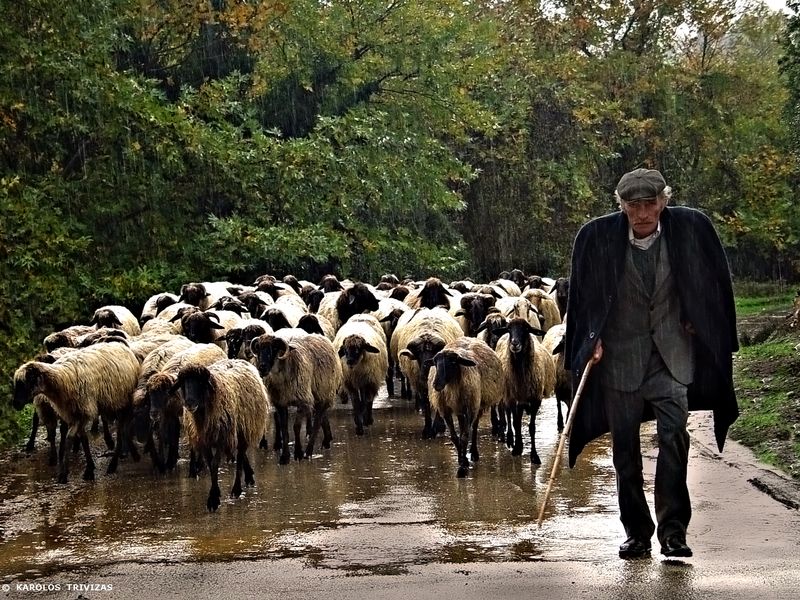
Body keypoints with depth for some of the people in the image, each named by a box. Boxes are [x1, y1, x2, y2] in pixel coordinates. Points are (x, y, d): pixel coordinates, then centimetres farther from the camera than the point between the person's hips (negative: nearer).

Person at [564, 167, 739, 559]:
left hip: (671, 350, 0)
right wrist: (593, 338, -4)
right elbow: (583, 295, 3)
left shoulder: (691, 228, -8)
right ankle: (636, 533, 17)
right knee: (625, 448, 5)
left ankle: (673, 530, -8)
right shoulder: (597, 237, -10)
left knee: (673, 435, -15)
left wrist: (698, 324, 7)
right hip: (619, 353, 0)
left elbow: (714, 280, 9)